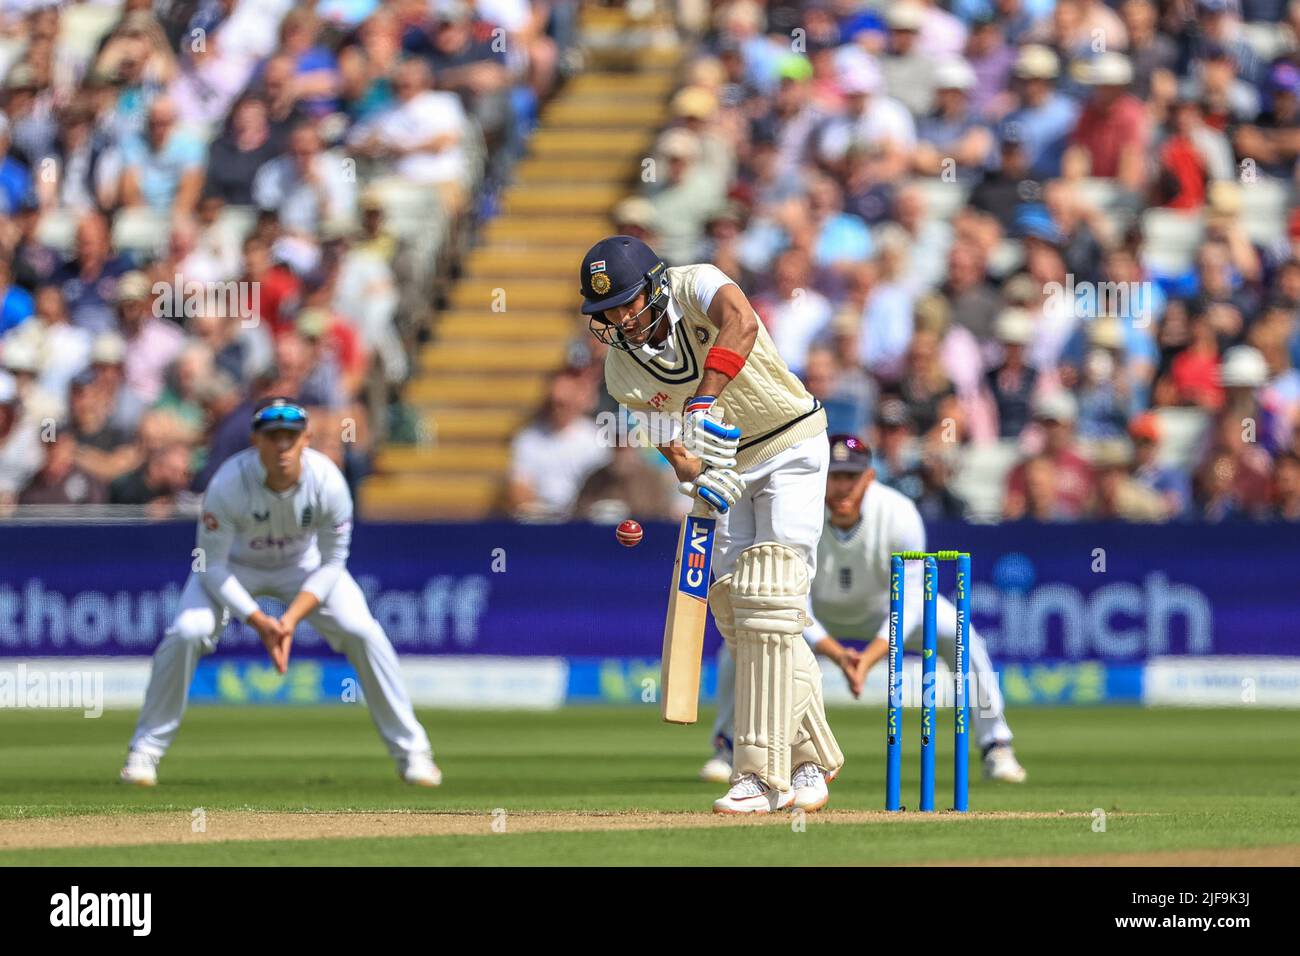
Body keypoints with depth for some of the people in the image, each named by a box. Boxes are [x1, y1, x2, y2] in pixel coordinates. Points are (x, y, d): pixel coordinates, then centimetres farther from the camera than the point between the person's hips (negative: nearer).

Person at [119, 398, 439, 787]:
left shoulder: (328, 482, -30)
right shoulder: (228, 485, -34)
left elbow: (331, 563, -17)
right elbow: (212, 566, -24)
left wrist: (292, 618, -30)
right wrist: (258, 621, -34)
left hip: (304, 565, 1)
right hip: (235, 564, -1)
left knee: (363, 633, -17)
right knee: (186, 632, -24)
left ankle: (411, 750, -2)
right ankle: (145, 751, -7)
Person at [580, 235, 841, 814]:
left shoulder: (695, 287, -24)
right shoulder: (622, 371, -8)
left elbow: (741, 324, -46)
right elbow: (671, 441, -4)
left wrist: (703, 407, -55)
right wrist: (695, 477, -27)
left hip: (792, 448, -6)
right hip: (729, 468, 6)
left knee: (767, 603, -17)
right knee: (734, 610, 3)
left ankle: (764, 774, -20)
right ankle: (810, 759, 18)